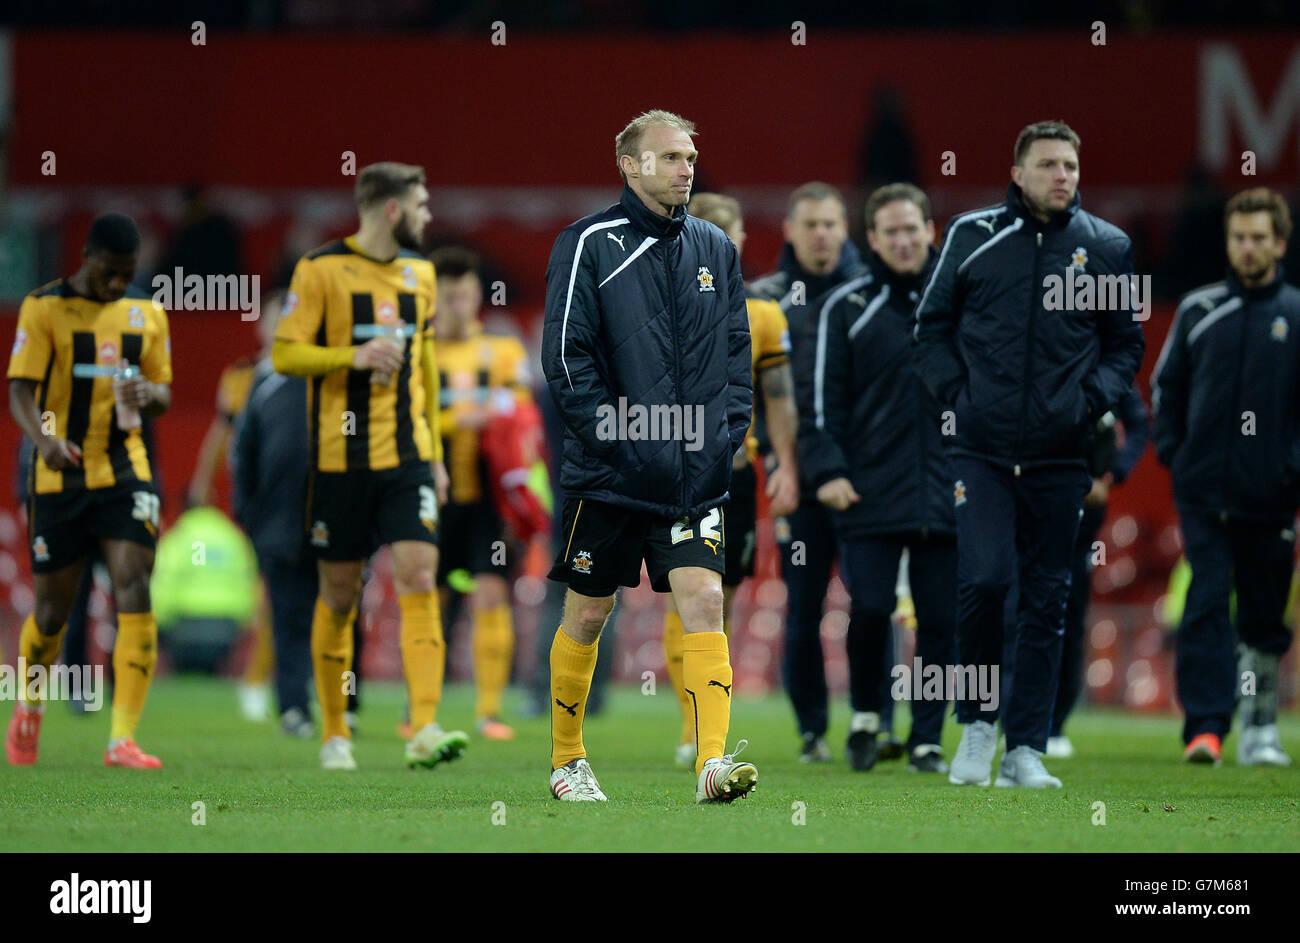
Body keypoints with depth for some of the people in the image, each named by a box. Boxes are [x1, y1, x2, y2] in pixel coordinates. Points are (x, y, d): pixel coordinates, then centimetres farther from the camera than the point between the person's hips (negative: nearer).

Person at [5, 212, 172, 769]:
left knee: (134, 592, -15)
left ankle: (123, 739, -16)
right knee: (52, 611, 6)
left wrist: (148, 394, -10)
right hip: (60, 475, -2)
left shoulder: (147, 313, 8)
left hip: (124, 472, 2)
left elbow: (164, 394, 15)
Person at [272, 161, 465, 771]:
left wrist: (435, 453, 21)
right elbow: (286, 355, -8)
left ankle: (425, 729, -20)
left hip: (408, 456, 4)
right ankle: (334, 733, 19)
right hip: (341, 459, -4)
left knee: (419, 580, -12)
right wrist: (355, 355, -21)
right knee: (339, 596, 5)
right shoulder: (321, 269, -5)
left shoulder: (418, 273, 13)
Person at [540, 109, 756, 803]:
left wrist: (729, 431, 3)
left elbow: (737, 349, 16)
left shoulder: (714, 249, 10)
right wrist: (616, 438, -15)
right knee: (587, 615, 7)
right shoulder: (589, 245, -5)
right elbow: (565, 355, -9)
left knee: (703, 603, -11)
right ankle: (567, 761, 23)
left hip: (697, 477, 3)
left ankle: (712, 764, -18)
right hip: (607, 476, -3)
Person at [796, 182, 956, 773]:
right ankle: (866, 712, 16)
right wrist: (827, 470, -9)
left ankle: (927, 740, 9)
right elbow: (819, 396, 1)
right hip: (870, 492, -2)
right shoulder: (845, 308, 3)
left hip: (945, 493, 2)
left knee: (940, 619, 0)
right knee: (870, 608, -9)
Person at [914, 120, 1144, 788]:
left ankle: (1026, 746, 9)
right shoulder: (973, 236, 4)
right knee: (983, 580, -15)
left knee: (1046, 602, 3)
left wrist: (1094, 397, -1)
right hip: (982, 449, -2)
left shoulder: (1106, 247, 7)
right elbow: (932, 325, 12)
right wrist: (955, 393, -2)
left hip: (1060, 455, 2)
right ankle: (977, 722, 5)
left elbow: (1126, 341, 15)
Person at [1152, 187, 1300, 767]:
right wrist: (1170, 450, 4)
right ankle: (1205, 726, -14)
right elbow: (1165, 385, 15)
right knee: (1206, 605, -10)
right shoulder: (1198, 310, 8)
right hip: (1203, 491, 0)